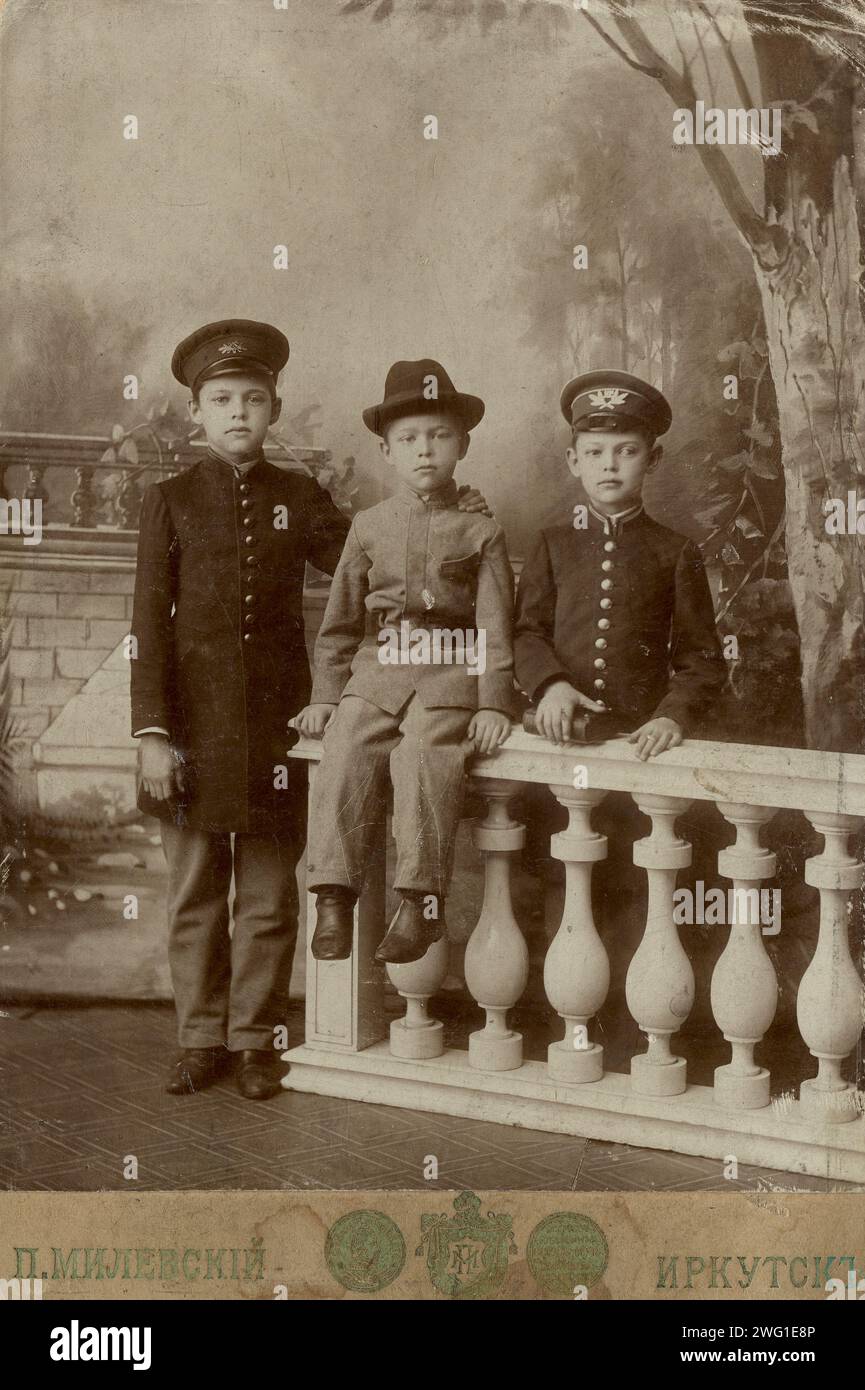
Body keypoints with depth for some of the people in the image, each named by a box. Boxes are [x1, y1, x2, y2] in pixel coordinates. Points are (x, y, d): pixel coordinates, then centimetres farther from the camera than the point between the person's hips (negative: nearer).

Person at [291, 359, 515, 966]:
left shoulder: (481, 533, 8)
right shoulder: (369, 527, 15)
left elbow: (496, 625, 3)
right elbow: (340, 621, 17)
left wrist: (494, 703, -8)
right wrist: (325, 695, 9)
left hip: (449, 677, -2)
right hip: (373, 676, 3)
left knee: (422, 759, -29)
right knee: (344, 760, -22)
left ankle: (420, 899, -21)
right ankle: (334, 897, -16)